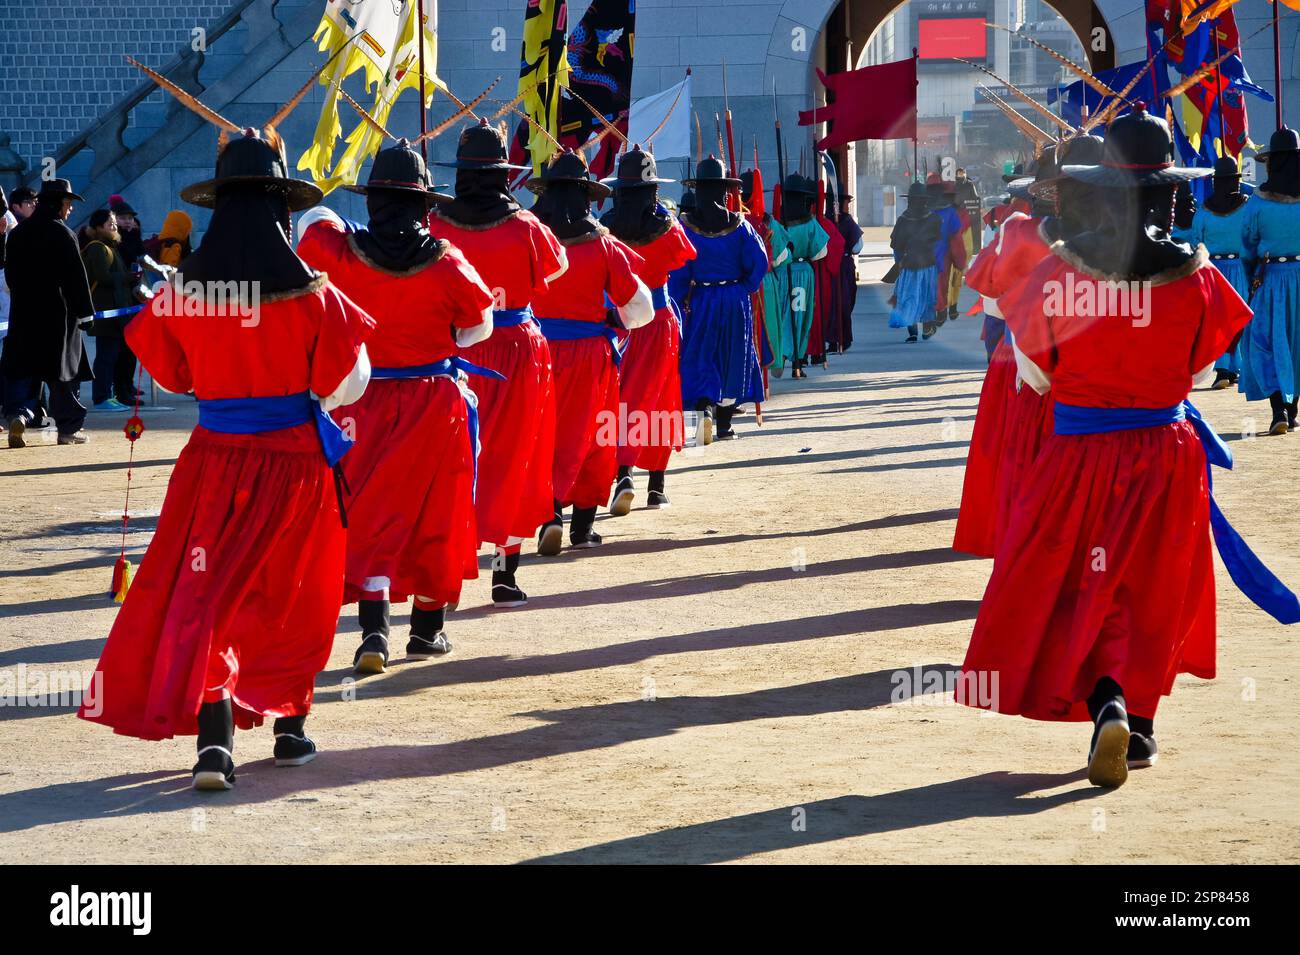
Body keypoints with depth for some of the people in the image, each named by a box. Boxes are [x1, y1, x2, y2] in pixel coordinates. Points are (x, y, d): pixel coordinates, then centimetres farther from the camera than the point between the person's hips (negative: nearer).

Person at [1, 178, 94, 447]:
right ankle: (68, 428, 9)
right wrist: (85, 312, -5)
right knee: (63, 368, 4)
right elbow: (76, 276, -11)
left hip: (23, 312, 5)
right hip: (58, 312, -5)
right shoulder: (62, 234, -11)